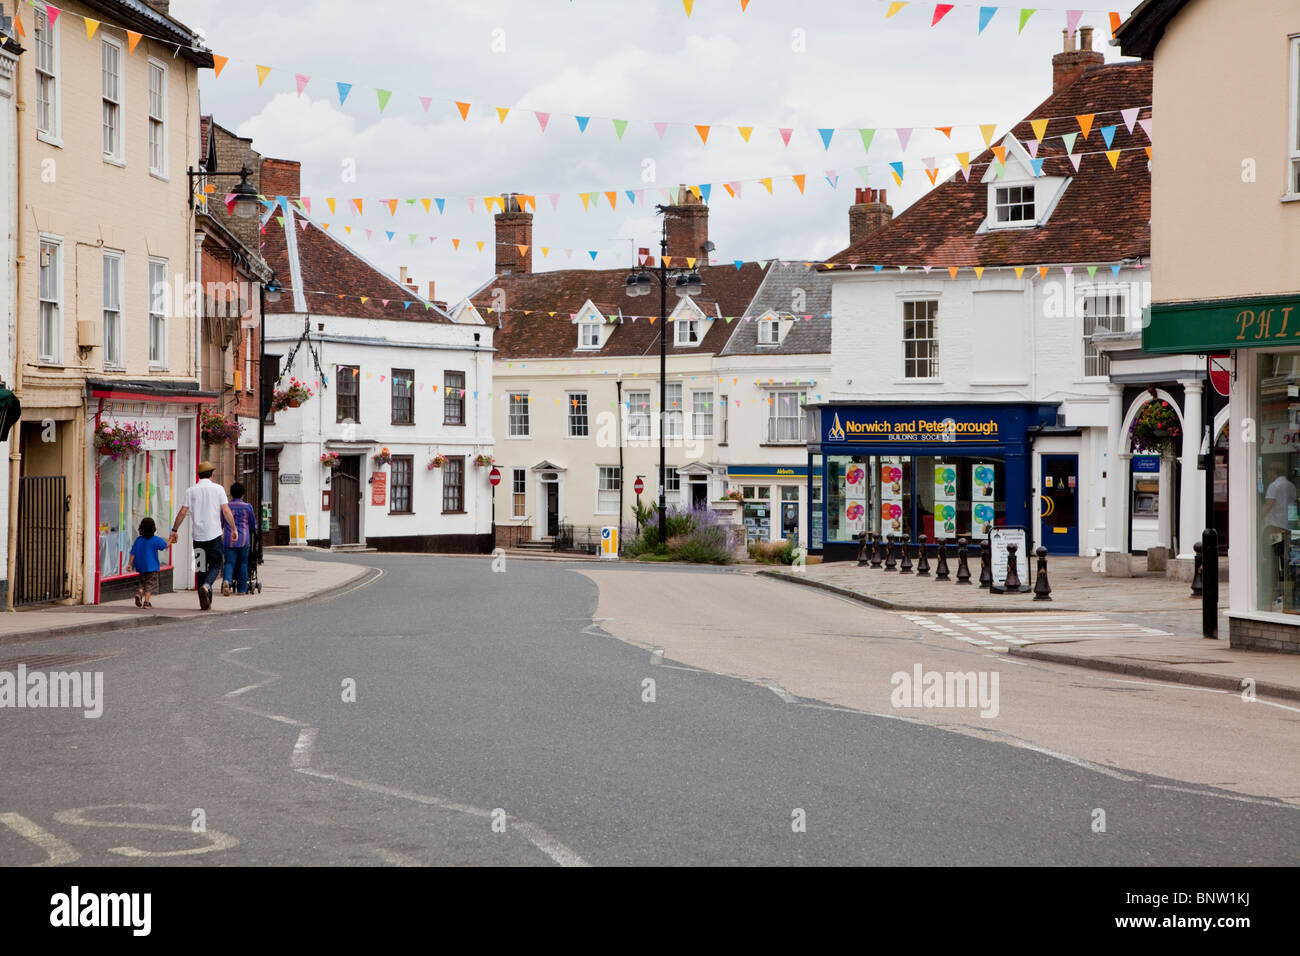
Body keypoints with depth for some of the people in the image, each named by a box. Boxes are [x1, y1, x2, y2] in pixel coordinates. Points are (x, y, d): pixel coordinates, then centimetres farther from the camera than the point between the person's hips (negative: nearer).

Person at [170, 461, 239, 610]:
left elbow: (183, 512, 0)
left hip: (198, 535, 2)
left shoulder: (191, 490, 4)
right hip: (214, 535, -2)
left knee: (201, 566, 10)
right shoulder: (218, 489, 0)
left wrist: (174, 530, 8)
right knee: (215, 564, 5)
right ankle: (206, 586, -24)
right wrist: (234, 529, 4)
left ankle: (205, 602, 9)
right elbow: (226, 511, -4)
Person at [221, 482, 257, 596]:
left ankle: (227, 580, -28)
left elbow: (220, 524, 10)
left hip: (228, 538, 0)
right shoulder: (247, 507, 1)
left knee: (229, 562, 1)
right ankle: (242, 589, 12)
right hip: (244, 538, 0)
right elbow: (252, 524, 11)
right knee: (243, 563, 10)